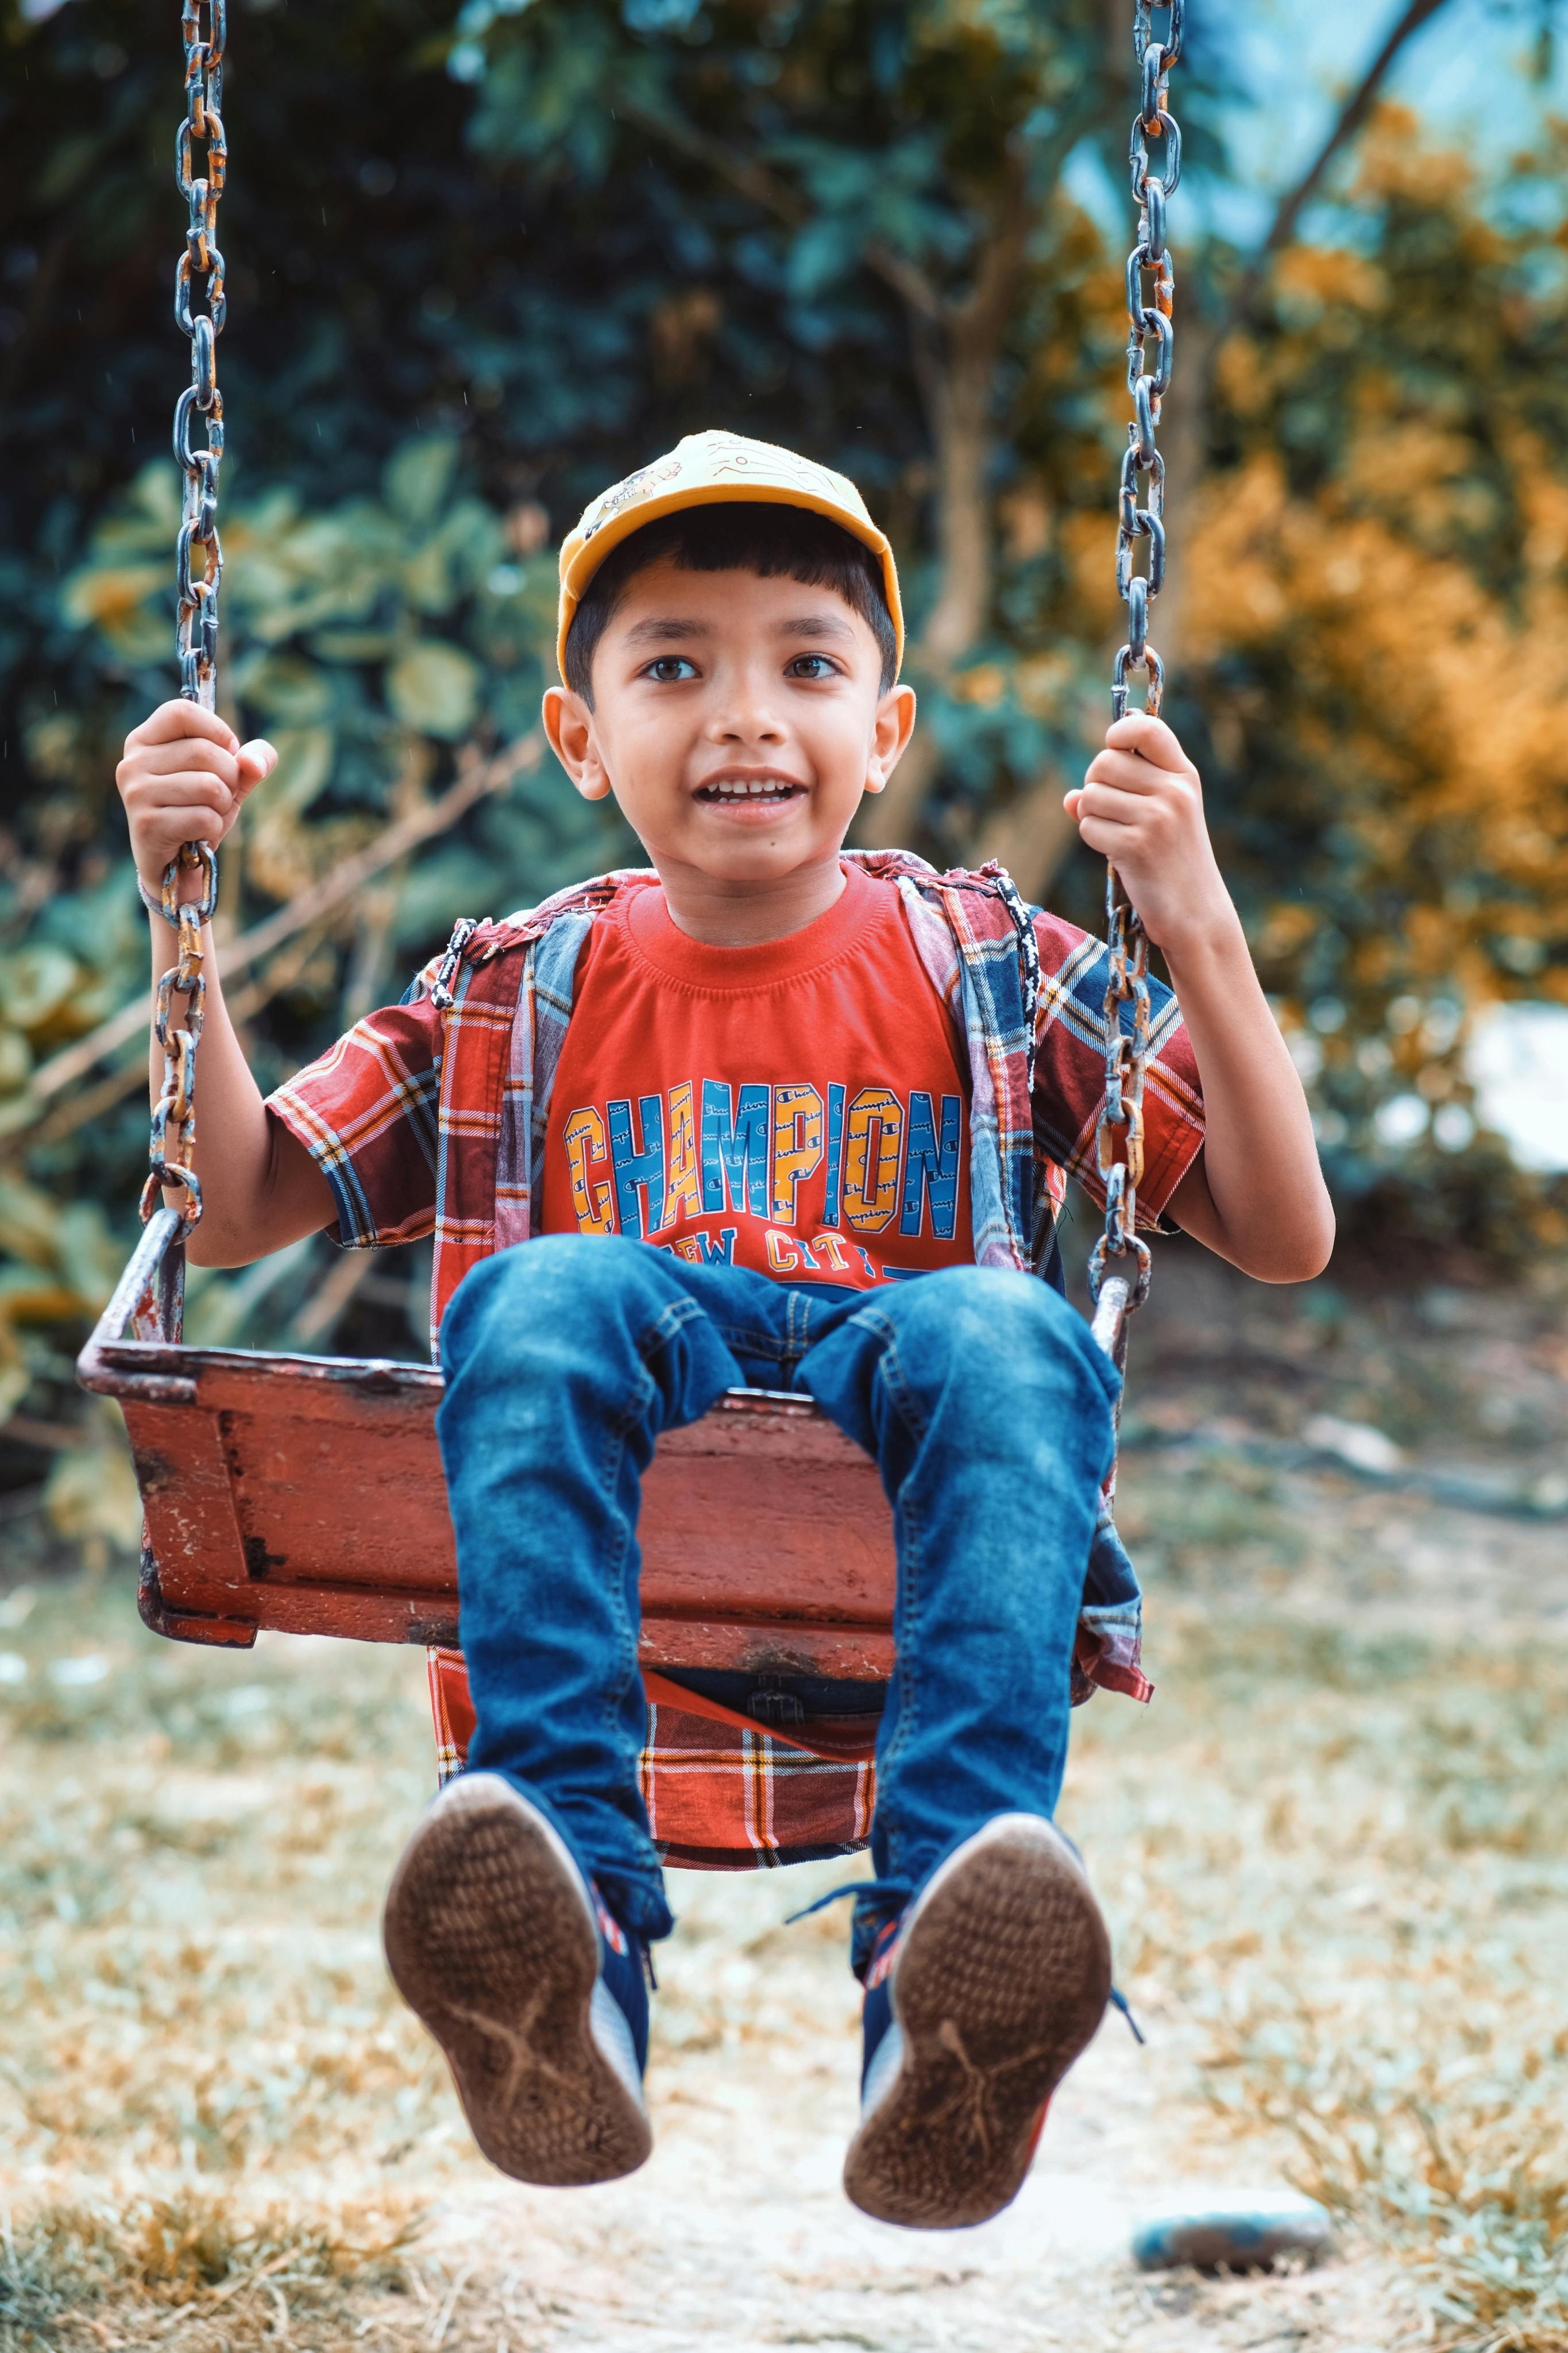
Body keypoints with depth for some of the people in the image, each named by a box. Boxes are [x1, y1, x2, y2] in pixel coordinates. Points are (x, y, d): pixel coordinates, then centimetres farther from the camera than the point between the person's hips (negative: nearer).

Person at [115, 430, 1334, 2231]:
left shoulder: (986, 969, 16)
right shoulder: (522, 996, 20)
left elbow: (1282, 1240, 10)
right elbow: (225, 1209, 19)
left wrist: (1201, 938, -3)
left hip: (896, 1549, 0)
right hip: (625, 1559, 1)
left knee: (1000, 1330, -32)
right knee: (546, 1288, -30)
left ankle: (942, 2000, -51)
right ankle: (573, 1941, -46)